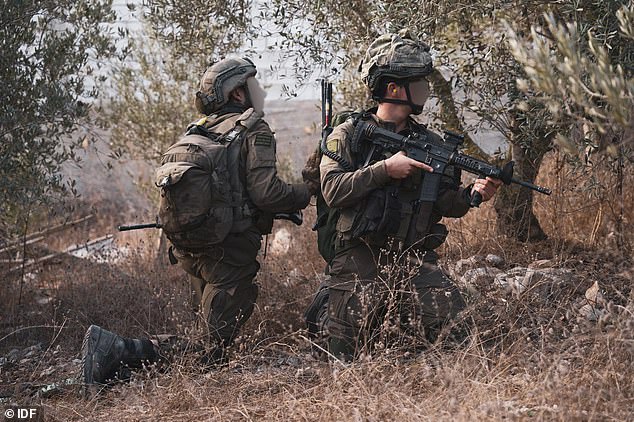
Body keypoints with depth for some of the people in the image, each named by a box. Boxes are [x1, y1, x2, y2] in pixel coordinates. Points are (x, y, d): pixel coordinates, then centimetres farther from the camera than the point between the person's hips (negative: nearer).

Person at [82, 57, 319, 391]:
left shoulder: (197, 132, 17)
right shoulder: (254, 132, -6)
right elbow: (267, 192, -16)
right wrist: (308, 190, 2)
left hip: (190, 249, 8)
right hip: (230, 252, -8)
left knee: (212, 330, 18)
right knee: (214, 347, -6)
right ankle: (118, 351, -21)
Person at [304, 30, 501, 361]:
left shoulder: (429, 143, 9)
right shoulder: (348, 135, -1)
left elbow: (447, 204, 6)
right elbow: (332, 191, -13)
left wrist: (473, 194, -15)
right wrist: (385, 169, -19)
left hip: (413, 259, 3)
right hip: (359, 260, -2)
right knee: (348, 358, 1)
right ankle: (327, 307, 30)